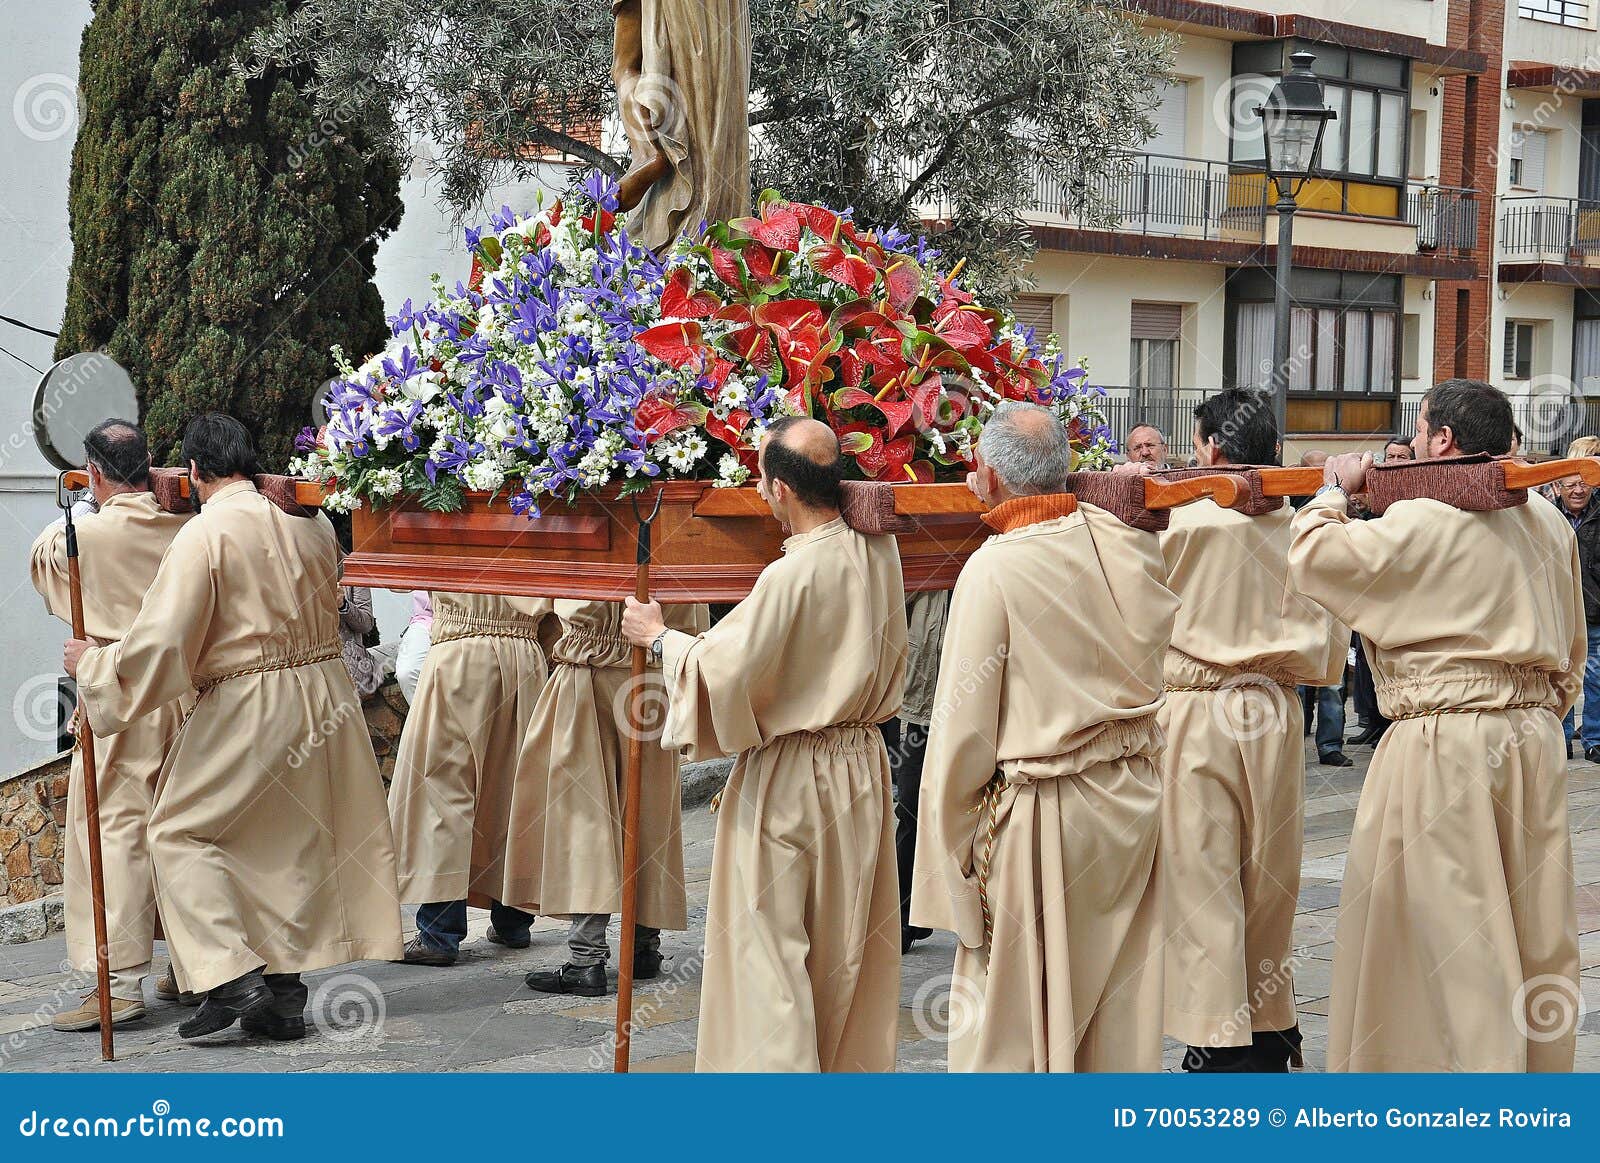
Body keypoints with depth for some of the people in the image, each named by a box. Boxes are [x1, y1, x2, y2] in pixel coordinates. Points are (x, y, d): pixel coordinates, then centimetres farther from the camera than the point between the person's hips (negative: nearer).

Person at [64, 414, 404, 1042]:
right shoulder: (309, 523, 6)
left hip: (248, 708, -7)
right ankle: (284, 993, 17)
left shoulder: (204, 534, -14)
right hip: (325, 695, 7)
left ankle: (231, 978, -4)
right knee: (294, 839, 15)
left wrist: (91, 663, 0)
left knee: (180, 830, 6)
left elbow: (161, 643, -16)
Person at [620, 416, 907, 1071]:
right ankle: (855, 1064, 25)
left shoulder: (792, 576, -23)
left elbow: (724, 669, -19)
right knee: (849, 944, 16)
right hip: (863, 765, 7)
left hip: (788, 777, -7)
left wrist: (659, 637, -4)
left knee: (770, 944, 3)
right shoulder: (879, 553, -2)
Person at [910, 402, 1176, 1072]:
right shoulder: (1130, 546, -2)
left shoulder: (994, 570, -18)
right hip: (1131, 805, 6)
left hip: (1039, 817, -6)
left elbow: (964, 725, -15)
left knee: (1009, 1013, 6)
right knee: (1118, 999, 16)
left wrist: (949, 846, -4)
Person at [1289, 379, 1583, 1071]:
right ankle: (1540, 1064, 23)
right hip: (1535, 741, 7)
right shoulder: (1549, 525, 9)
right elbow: (1569, 648, 16)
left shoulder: (1421, 523, -14)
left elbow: (1313, 560, -10)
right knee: (1533, 922, 13)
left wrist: (1334, 493, 6)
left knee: (1450, 926, 1)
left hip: (1443, 746, -7)